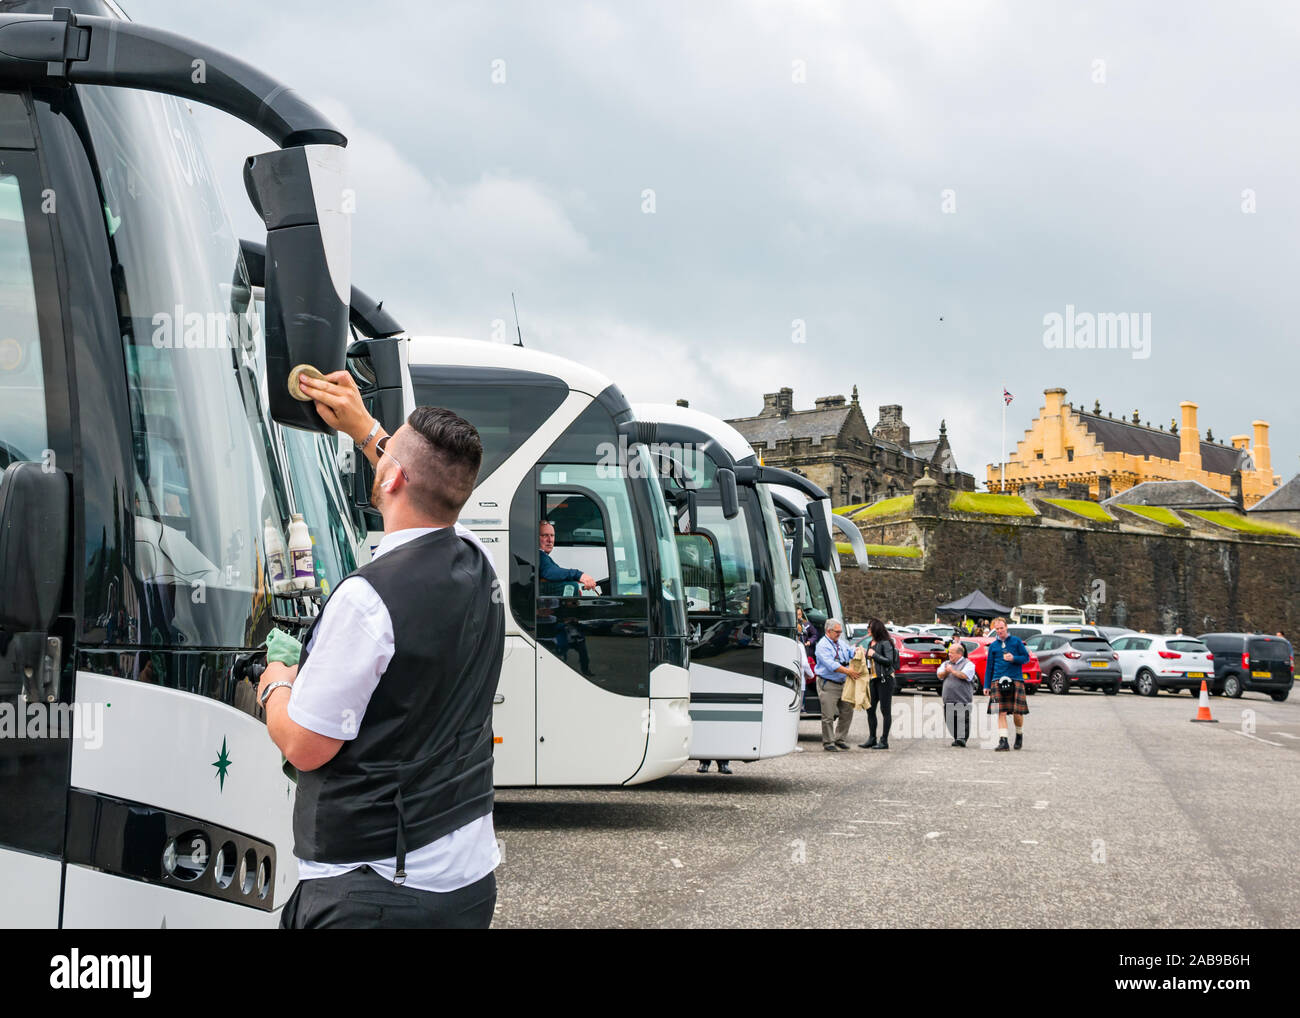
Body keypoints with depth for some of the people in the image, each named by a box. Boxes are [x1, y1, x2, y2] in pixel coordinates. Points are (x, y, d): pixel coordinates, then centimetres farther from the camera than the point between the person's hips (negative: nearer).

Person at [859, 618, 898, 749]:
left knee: (885, 711, -3)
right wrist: (865, 655, 3)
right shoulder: (871, 643, 14)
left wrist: (874, 654, -13)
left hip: (885, 679, -9)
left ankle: (884, 741, 1)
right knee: (870, 709, 8)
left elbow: (889, 661, -18)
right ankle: (871, 739, 15)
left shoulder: (885, 643, -10)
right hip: (874, 679, 9)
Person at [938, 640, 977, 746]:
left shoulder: (968, 664, 2)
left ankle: (962, 739, -14)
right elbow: (940, 675, 8)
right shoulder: (946, 664, 21)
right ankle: (956, 738, 10)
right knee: (950, 721, 2)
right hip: (949, 699, 5)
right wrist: (945, 672, -11)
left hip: (962, 699, -5)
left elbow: (964, 675, -14)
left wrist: (953, 671, -8)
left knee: (963, 719, -12)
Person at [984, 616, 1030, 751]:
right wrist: (986, 685, 13)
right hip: (998, 681, 2)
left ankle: (1019, 735, 23)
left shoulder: (1016, 641, 7)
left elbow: (1026, 658, 7)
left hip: (1015, 680, -2)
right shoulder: (993, 645, 14)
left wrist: (1014, 658, -12)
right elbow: (989, 666, 17)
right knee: (1001, 712, -6)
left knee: (1017, 712, -3)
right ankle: (1003, 741, -7)